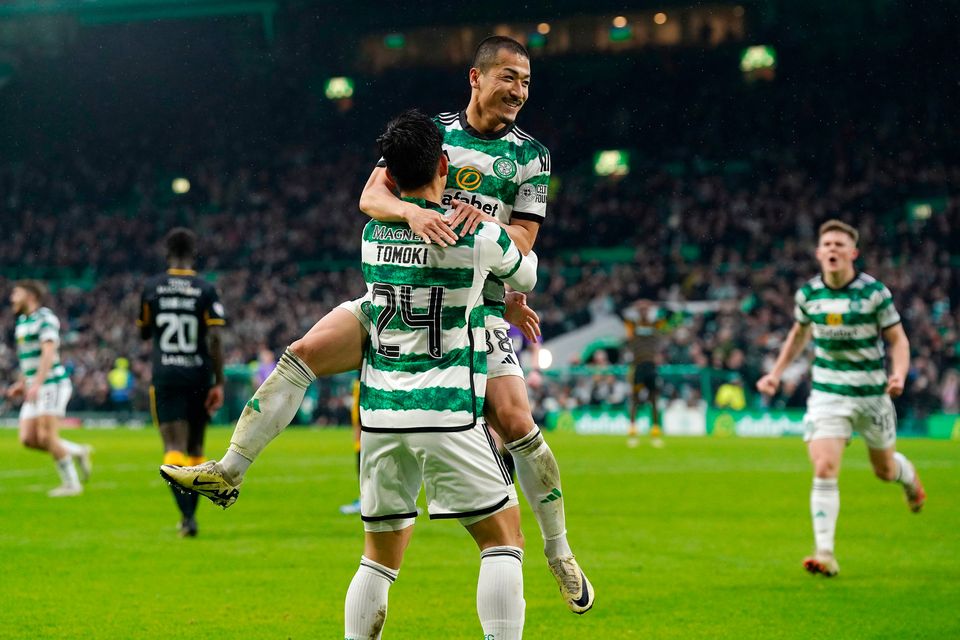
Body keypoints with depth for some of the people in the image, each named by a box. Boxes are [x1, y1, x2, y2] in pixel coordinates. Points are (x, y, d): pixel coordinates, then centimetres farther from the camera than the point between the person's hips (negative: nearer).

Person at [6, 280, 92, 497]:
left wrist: (37, 384, -29)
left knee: (46, 437, -13)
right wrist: (21, 383, 22)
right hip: (35, 390, 9)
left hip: (52, 384, -9)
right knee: (28, 439, 0)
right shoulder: (22, 321, 17)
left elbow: (48, 353, -22)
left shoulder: (45, 318, -11)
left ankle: (71, 484, -3)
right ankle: (79, 452, 15)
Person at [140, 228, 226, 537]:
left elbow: (143, 333, 13)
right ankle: (189, 514, 20)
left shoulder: (152, 288, 1)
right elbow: (214, 339, -10)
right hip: (198, 377, 1)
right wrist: (219, 382, -7)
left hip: (164, 377, 0)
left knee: (174, 448, -6)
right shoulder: (206, 290, -4)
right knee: (195, 449, 15)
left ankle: (187, 515, -25)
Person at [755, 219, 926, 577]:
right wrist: (776, 373, 13)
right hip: (827, 393, 1)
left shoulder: (874, 292, -11)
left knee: (884, 470, 15)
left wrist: (899, 374, -23)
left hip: (872, 393, -1)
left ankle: (909, 478, 55)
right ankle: (825, 555, -15)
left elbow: (897, 339, -4)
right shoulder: (808, 293, -2)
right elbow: (799, 334, 18)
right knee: (824, 471, -16)